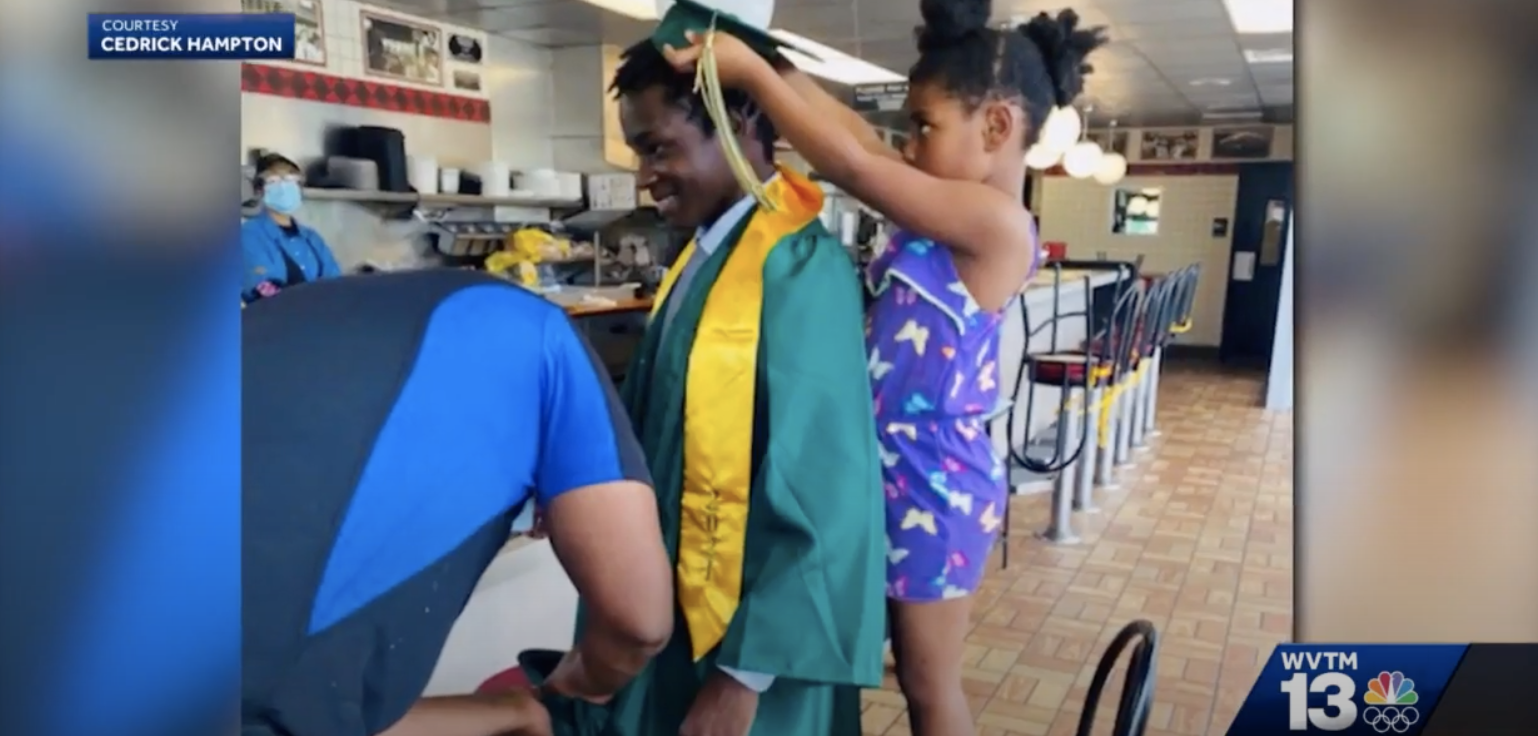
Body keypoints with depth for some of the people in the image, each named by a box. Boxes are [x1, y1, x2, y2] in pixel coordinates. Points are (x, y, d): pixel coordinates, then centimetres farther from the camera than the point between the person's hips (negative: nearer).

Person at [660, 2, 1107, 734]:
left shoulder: (995, 220, -19)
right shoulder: (955, 214, 6)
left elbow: (852, 165, -22)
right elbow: (858, 136, 8)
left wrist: (750, 71, -13)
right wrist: (771, 61, 3)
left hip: (934, 480, -8)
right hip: (906, 470, 8)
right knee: (915, 672, 22)